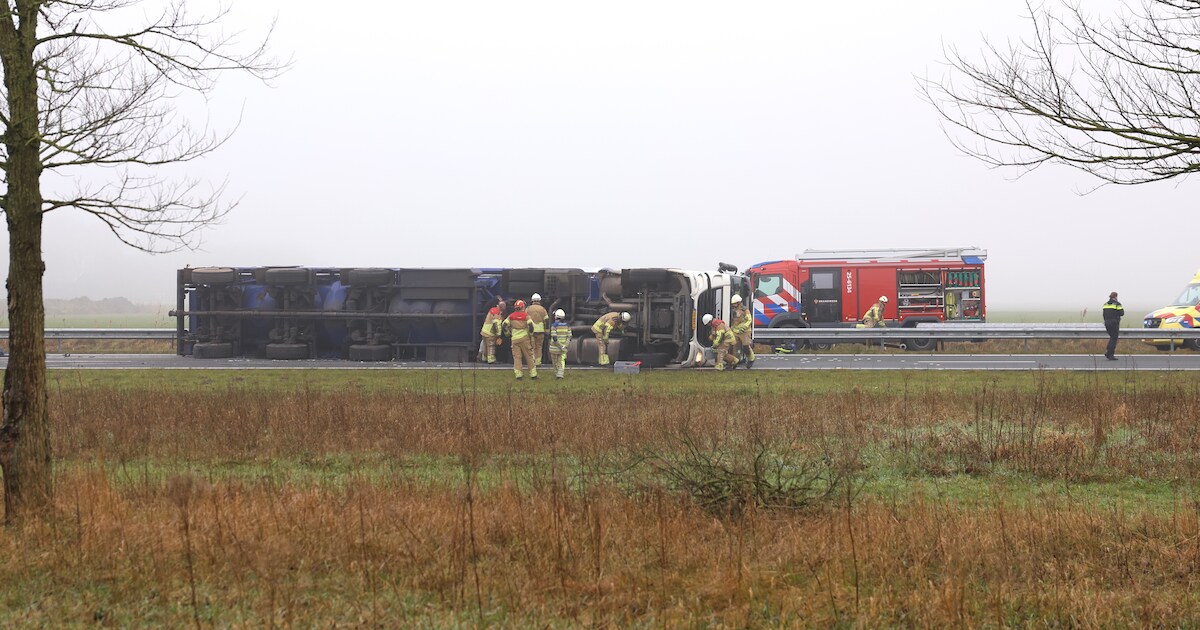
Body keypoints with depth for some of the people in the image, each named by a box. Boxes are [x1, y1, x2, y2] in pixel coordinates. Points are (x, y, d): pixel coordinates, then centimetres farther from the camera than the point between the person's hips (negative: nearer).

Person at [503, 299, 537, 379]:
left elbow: (505, 325, 2)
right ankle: (533, 374, 7)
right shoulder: (526, 315, -3)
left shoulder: (511, 316, 6)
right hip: (524, 338, -2)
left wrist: (508, 334, 16)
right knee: (529, 356, 5)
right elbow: (530, 326, -11)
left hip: (514, 339, 2)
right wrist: (530, 335, 4)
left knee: (517, 357, 5)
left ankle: (518, 374, -3)